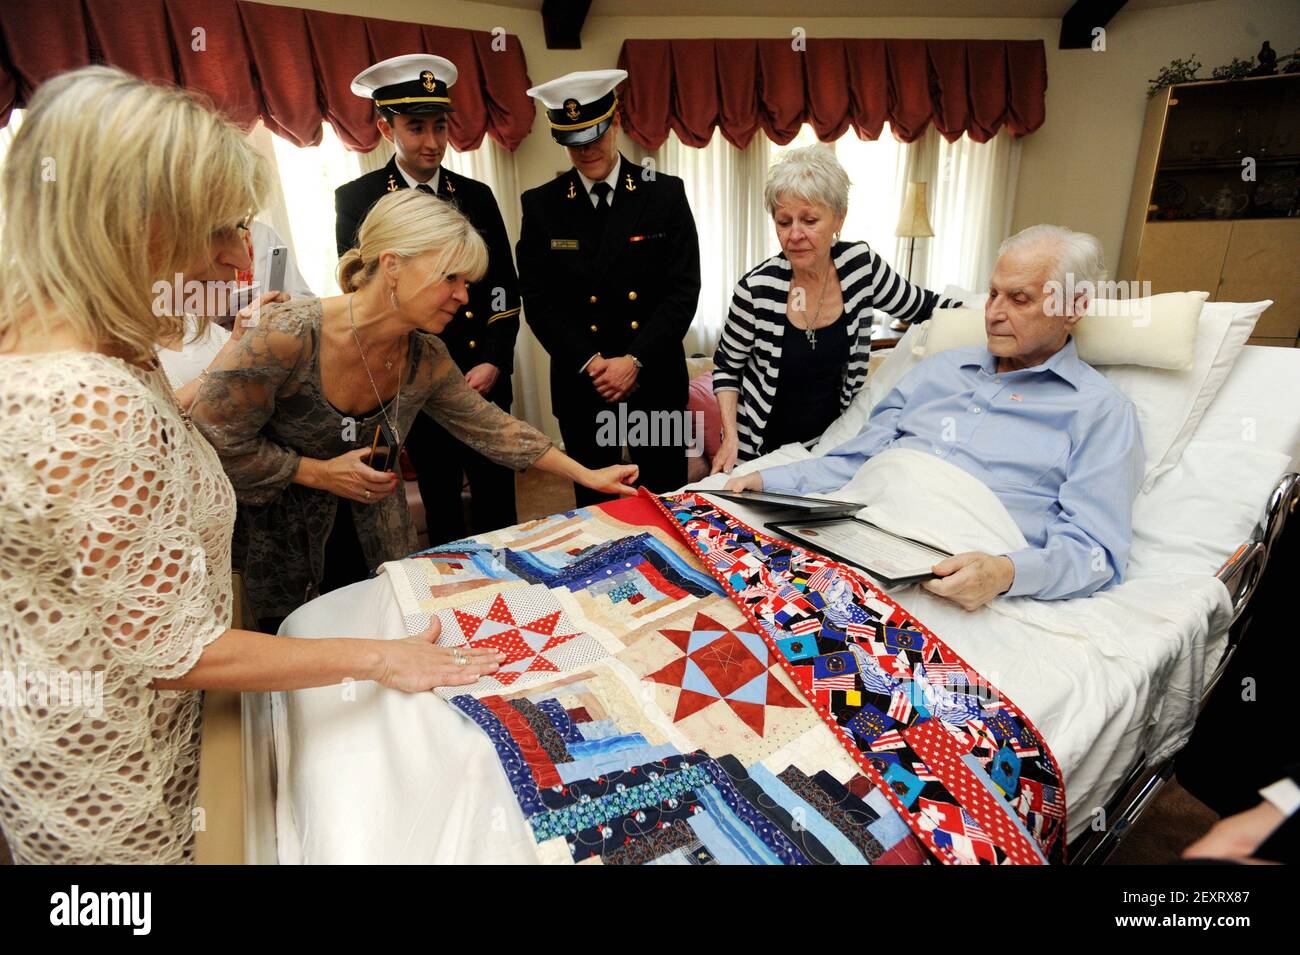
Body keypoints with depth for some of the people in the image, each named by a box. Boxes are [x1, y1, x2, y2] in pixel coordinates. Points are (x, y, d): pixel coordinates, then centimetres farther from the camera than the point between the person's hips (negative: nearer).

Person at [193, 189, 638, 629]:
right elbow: (213, 438, -20)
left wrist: (587, 475, -2)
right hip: (274, 547, -4)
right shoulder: (289, 336, -29)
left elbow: (488, 425, -2)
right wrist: (320, 473, -21)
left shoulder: (425, 357, -11)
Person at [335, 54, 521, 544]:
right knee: (442, 508, 11)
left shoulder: (476, 196, 8)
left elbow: (504, 288, 7)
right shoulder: (356, 200, 0)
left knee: (498, 504, 8)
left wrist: (494, 362, -7)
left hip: (486, 379, 2)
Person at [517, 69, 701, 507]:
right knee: (594, 505, 13)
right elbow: (538, 301, -1)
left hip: (656, 381, 0)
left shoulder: (665, 193, 0)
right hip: (580, 385, 1)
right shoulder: (541, 205, 3)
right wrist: (592, 362, -12)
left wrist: (634, 360, -14)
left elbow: (683, 290, -5)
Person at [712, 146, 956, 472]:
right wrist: (731, 437, -14)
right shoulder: (758, 288, -18)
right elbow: (726, 366, -4)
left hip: (831, 442, 2)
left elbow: (925, 306, 6)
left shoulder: (861, 265, -10)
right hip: (758, 449, -2)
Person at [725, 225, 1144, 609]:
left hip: (952, 580, -5)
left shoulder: (1101, 412, 6)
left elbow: (1096, 549, -3)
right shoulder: (942, 367, 22)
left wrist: (1007, 573, -24)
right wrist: (767, 480, 6)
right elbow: (856, 459, 20)